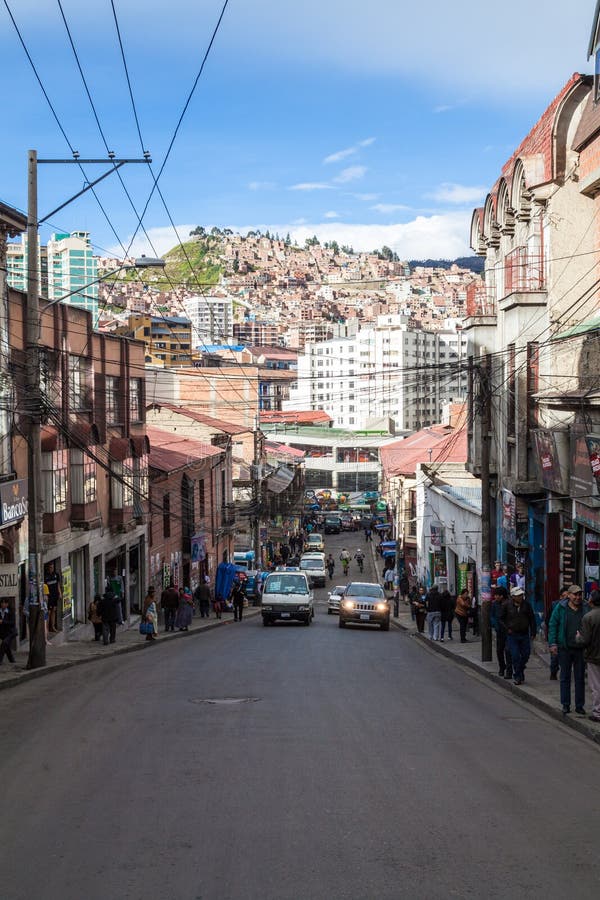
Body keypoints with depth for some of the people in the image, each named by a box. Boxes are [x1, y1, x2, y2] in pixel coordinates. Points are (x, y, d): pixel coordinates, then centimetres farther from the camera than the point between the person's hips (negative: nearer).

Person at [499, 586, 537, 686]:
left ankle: (520, 672, 30)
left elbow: (532, 619, 8)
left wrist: (533, 632, 4)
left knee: (526, 655, 7)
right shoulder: (506, 605, -6)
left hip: (524, 635, 3)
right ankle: (517, 677, 6)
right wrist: (507, 628, -9)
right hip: (512, 635, -3)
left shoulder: (526, 604, 0)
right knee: (515, 656, -6)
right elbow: (501, 619, 3)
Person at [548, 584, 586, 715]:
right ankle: (565, 704, 15)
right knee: (565, 677, 7)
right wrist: (552, 643, -7)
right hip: (565, 648, -1)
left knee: (580, 678, 6)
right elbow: (552, 625, 1)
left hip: (580, 649, 1)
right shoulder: (561, 608, -1)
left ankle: (579, 705, 14)